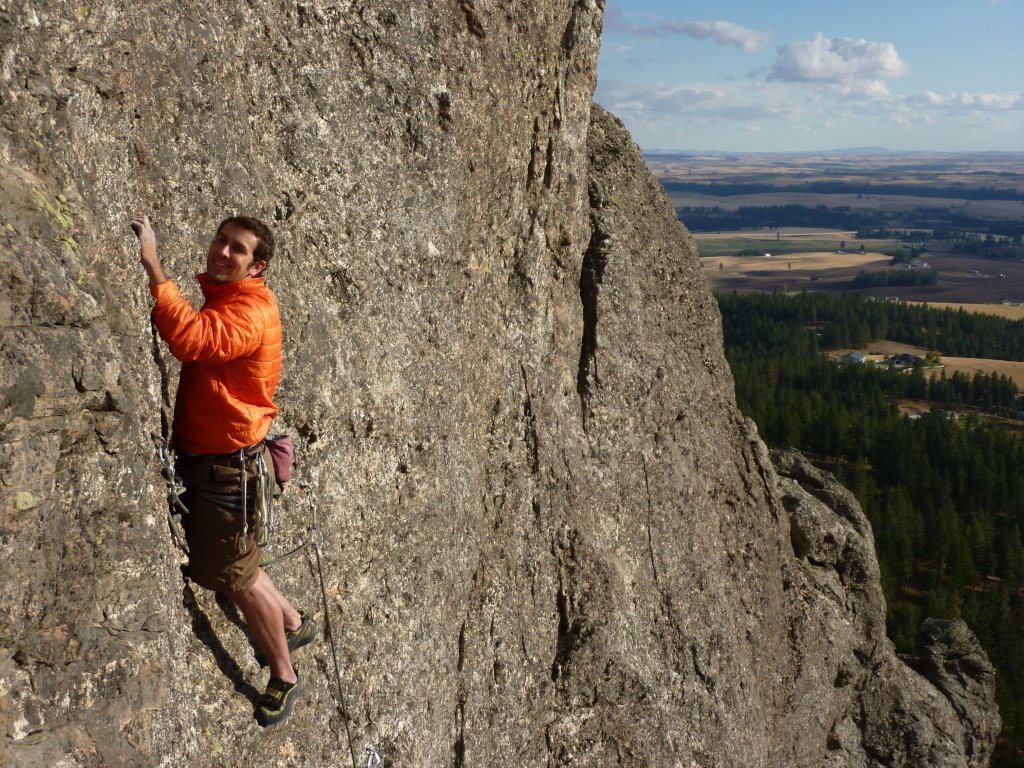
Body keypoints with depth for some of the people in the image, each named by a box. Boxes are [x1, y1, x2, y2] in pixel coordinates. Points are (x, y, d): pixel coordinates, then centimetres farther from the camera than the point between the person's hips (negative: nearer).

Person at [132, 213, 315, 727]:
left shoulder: (252, 310, -22)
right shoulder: (218, 300, 11)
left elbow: (188, 338, -39)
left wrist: (152, 266, -38)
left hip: (227, 467, -10)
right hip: (198, 459, 10)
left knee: (236, 574, 4)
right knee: (218, 565, 23)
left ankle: (284, 677, 24)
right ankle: (294, 625, 42)